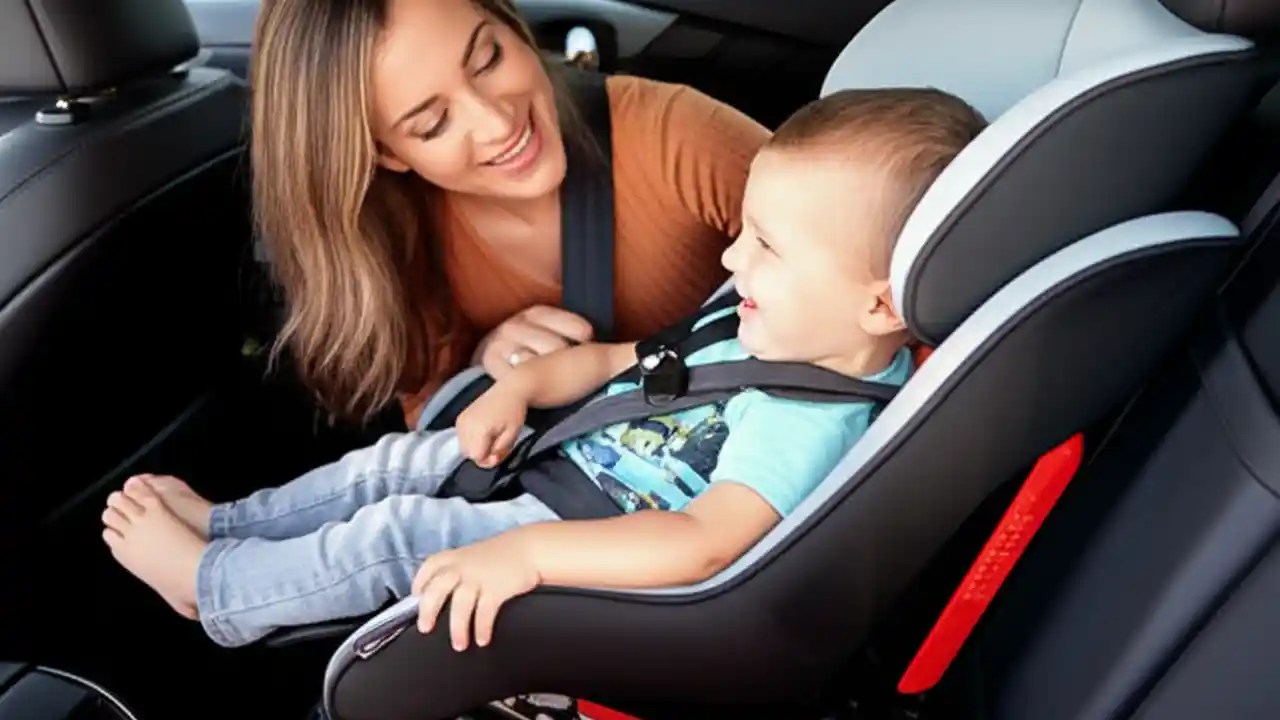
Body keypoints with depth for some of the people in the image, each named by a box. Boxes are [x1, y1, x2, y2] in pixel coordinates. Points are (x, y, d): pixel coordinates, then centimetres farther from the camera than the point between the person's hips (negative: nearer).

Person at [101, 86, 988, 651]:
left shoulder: (814, 417, -28)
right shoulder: (759, 330, 1)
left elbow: (703, 545, -39)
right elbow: (617, 359, 13)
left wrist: (523, 552, -42)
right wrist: (521, 386, -1)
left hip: (601, 559, -9)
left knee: (396, 535, -11)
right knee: (398, 459, 9)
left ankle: (212, 587, 10)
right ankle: (224, 524, 25)